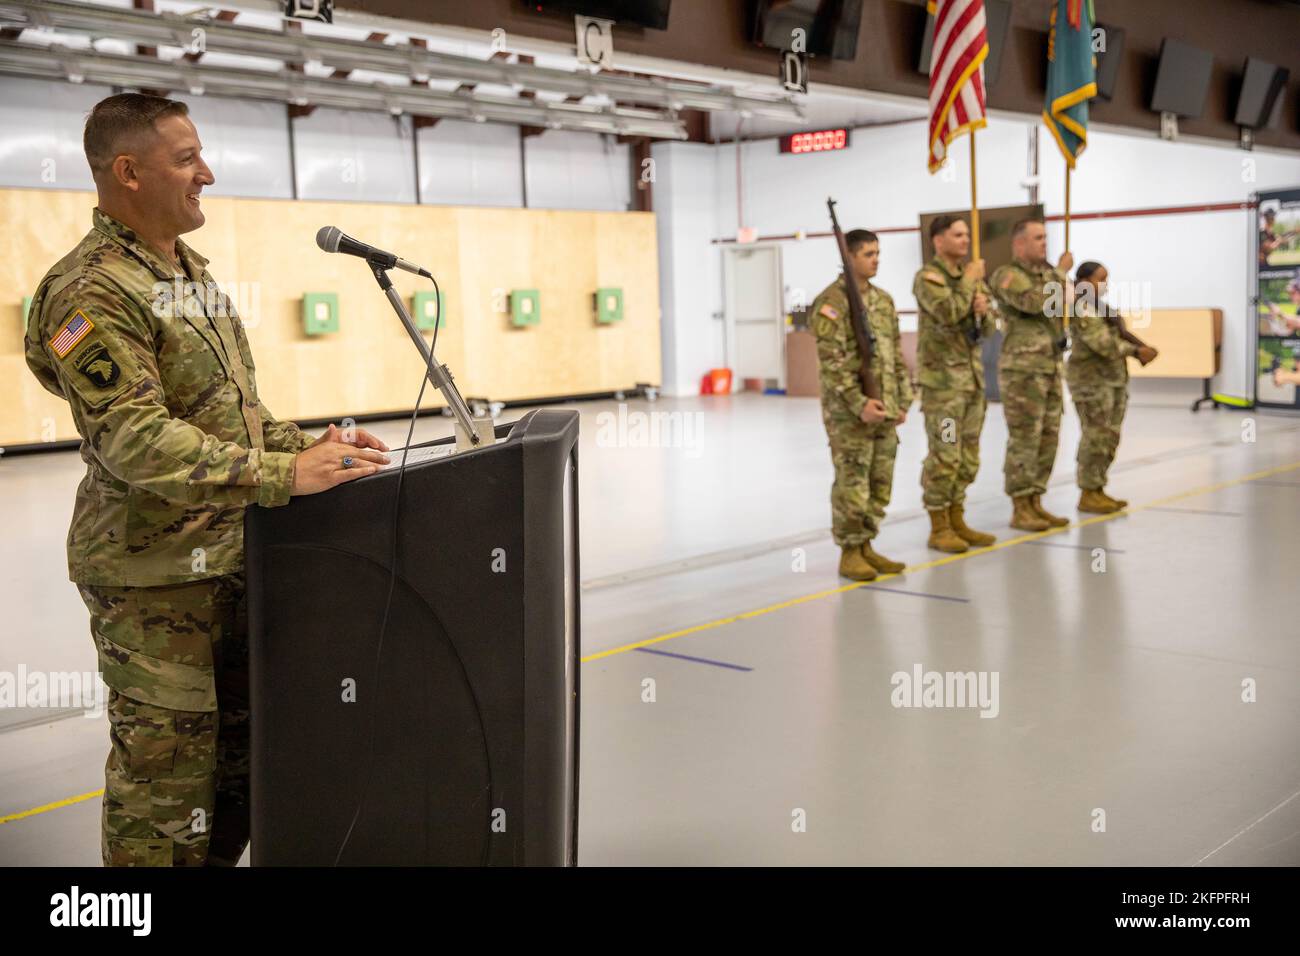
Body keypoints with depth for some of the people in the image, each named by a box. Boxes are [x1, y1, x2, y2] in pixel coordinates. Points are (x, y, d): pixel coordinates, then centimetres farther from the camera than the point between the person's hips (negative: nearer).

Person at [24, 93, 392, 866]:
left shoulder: (190, 272, 14)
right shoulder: (91, 293, -16)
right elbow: (135, 441, -26)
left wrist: (309, 447, 3)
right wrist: (283, 474, -29)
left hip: (231, 557, 9)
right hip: (153, 575, -9)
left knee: (241, 745, 17)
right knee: (167, 763, 0)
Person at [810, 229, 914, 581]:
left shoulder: (884, 299, 14)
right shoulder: (832, 302, -10)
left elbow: (896, 355, 17)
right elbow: (831, 361, -16)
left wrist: (903, 401, 11)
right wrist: (859, 404, -21)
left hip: (884, 410, 7)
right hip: (849, 412, -7)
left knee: (880, 485, 10)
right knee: (852, 486, -2)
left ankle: (866, 546, 20)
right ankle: (850, 553, 8)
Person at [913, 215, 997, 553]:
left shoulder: (970, 275, 16)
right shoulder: (928, 277, -9)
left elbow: (987, 328, 16)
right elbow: (948, 313, -26)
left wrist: (983, 311, -5)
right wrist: (969, 281, -13)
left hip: (972, 375, 8)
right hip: (941, 378, -8)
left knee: (967, 456, 10)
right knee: (944, 456, -7)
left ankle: (956, 521, 18)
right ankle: (938, 528, 1)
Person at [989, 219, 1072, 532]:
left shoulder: (1045, 273, 17)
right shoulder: (1006, 275, -8)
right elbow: (1035, 301, -24)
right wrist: (1060, 271, -13)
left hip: (1051, 367, 8)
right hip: (1021, 369, -8)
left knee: (1047, 439, 9)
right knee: (1024, 441, -6)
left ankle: (1035, 503, 16)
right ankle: (1020, 509, 0)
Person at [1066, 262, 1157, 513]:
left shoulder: (1101, 306, 16)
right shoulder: (1082, 310, -12)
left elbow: (1117, 337, 15)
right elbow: (1103, 344, -20)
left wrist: (1140, 350, -1)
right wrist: (1136, 351, -16)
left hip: (1113, 378, 9)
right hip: (1091, 380, -9)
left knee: (1110, 436, 9)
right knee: (1096, 436, -8)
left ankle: (1098, 491, 15)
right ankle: (1087, 494, -2)